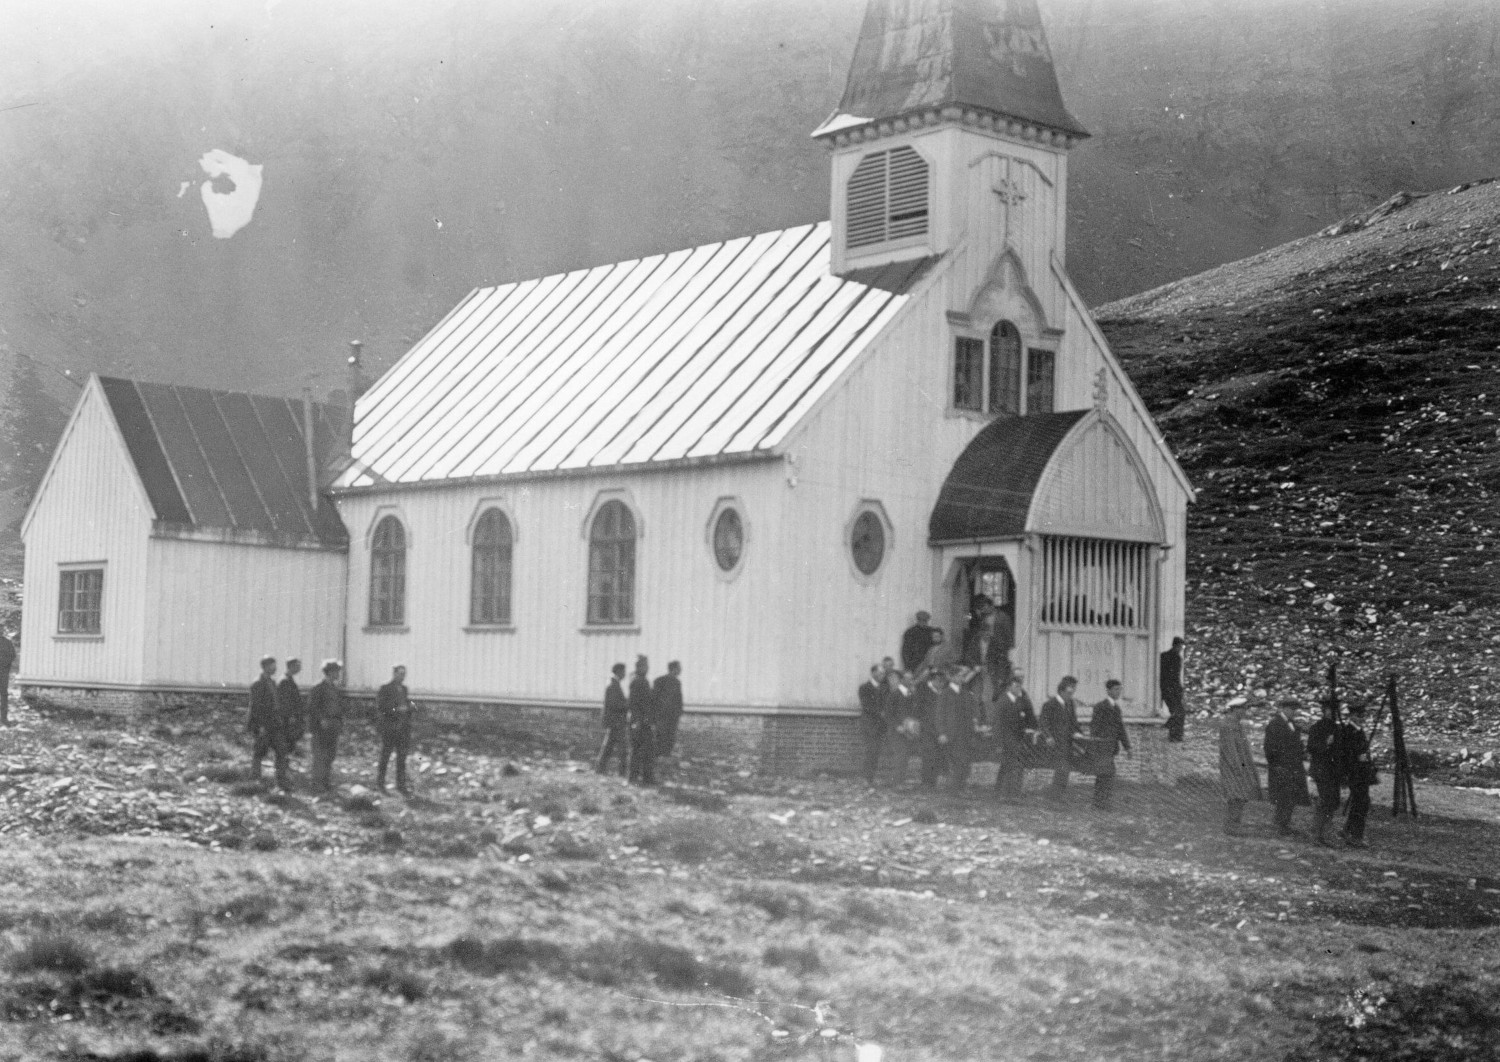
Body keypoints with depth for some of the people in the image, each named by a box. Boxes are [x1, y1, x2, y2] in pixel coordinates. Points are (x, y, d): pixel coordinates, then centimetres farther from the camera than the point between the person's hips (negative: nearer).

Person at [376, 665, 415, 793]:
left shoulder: (404, 689, 13)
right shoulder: (384, 689, -7)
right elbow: (380, 707, -14)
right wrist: (396, 709, -21)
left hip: (403, 728, 6)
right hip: (389, 728, -6)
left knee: (402, 757, 4)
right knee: (385, 756, 4)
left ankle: (401, 785, 8)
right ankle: (379, 783, 17)